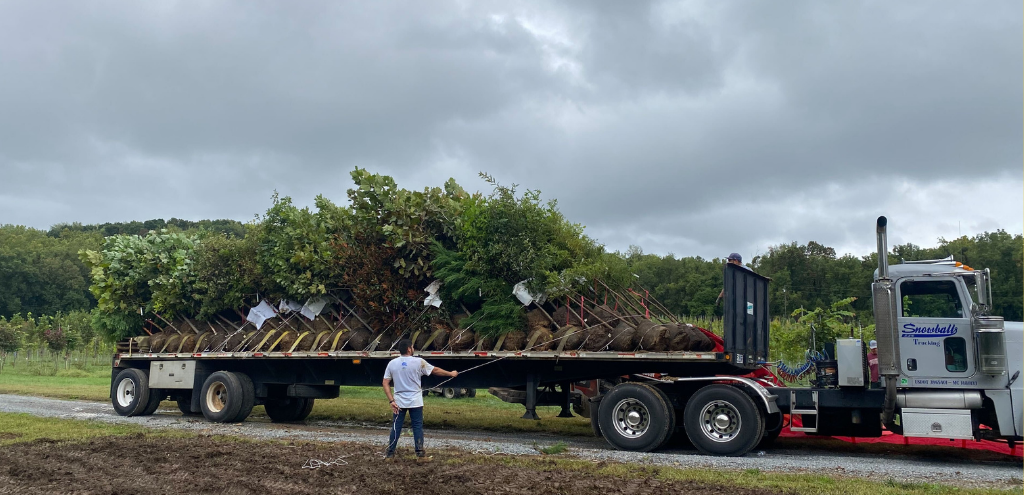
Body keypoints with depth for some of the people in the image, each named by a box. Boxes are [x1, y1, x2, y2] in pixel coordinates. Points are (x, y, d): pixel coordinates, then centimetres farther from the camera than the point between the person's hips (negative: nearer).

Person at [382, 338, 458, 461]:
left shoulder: (392, 363, 0)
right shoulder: (419, 362, -8)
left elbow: (385, 383, -1)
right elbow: (435, 370, 2)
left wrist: (391, 401, -1)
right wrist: (451, 374, 17)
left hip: (399, 402, 3)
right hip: (415, 402, -2)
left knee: (396, 428, 7)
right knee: (417, 427, 6)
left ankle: (390, 454, 10)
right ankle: (420, 454, 8)